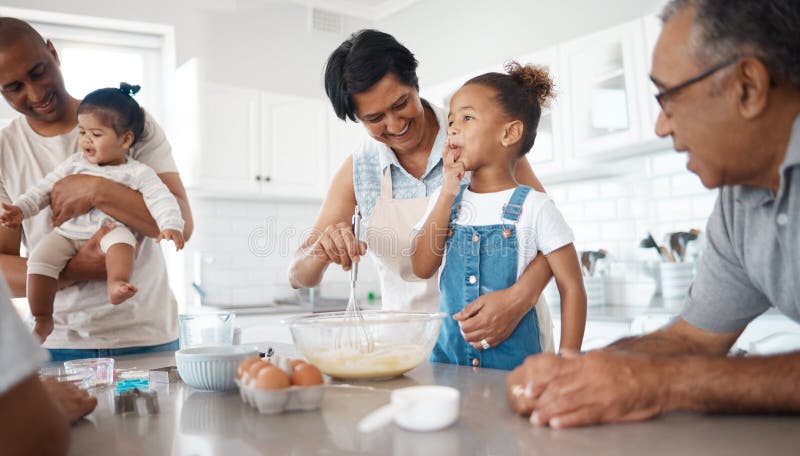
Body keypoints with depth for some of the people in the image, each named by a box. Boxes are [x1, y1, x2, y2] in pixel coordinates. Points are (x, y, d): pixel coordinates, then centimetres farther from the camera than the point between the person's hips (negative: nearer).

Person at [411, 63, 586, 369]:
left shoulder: (533, 207, -7)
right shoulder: (445, 199, 5)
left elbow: (572, 290, -6)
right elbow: (423, 268, -6)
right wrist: (447, 195, -11)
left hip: (513, 360, -3)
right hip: (448, 355, 3)